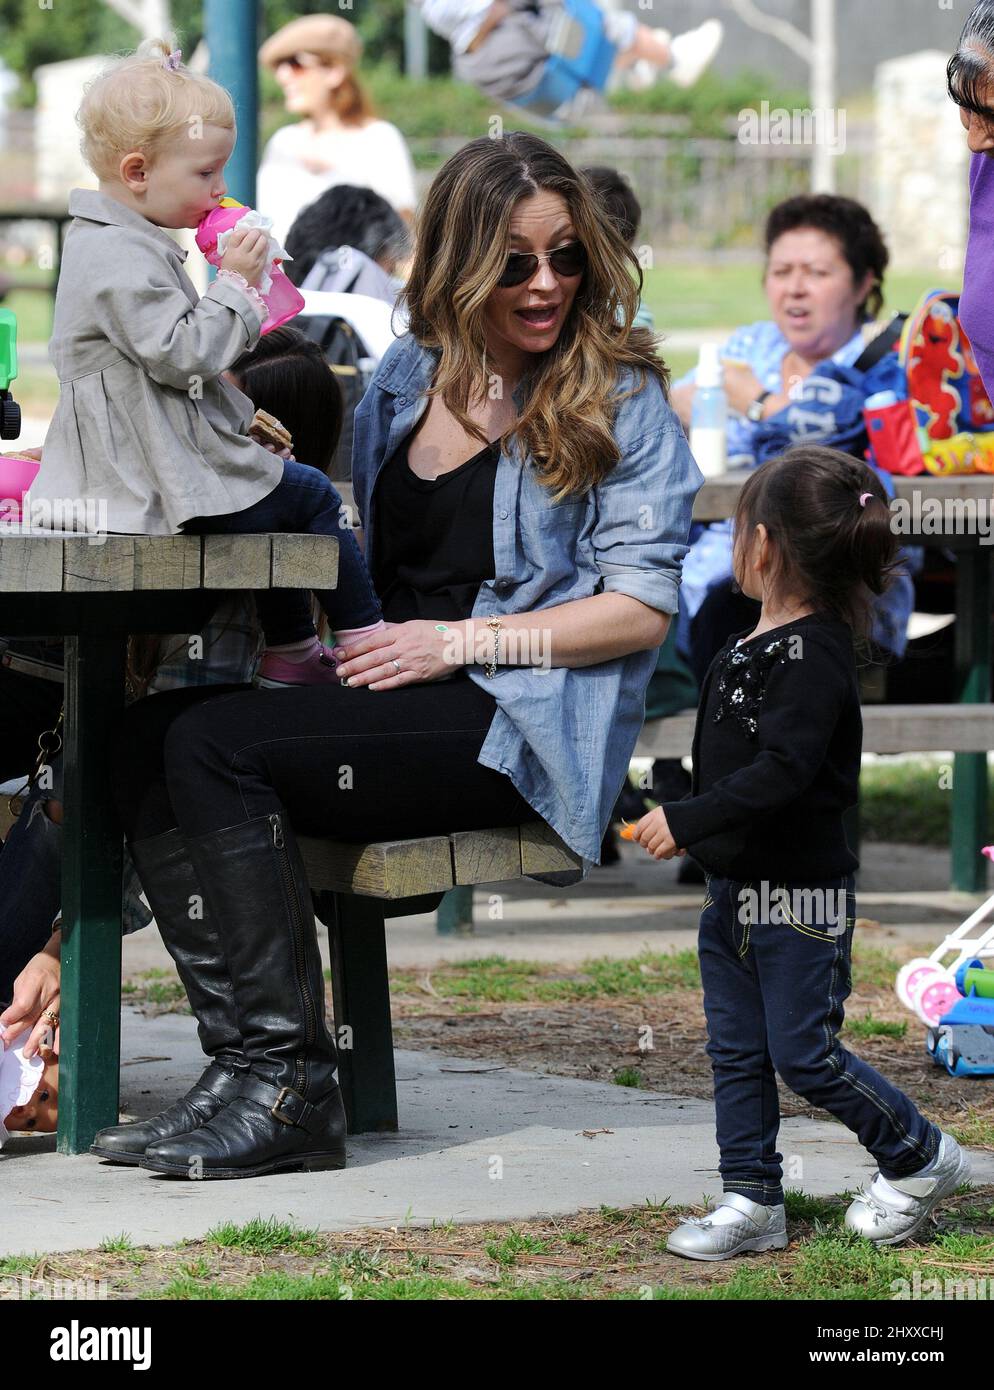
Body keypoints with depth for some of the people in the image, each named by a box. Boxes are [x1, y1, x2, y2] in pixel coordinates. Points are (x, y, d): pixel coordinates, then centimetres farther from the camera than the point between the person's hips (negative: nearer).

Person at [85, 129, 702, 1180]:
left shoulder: (619, 401, 0)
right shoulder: (408, 377, 16)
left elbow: (640, 610, -7)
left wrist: (464, 641, -14)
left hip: (520, 730, -7)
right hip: (396, 703, 7)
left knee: (216, 743, -25)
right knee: (149, 737, -17)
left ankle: (288, 1088, -24)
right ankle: (247, 1063, -23)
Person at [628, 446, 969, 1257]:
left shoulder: (813, 656, -21)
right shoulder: (747, 649, 9)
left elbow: (782, 772, -29)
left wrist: (685, 821, -26)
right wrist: (693, 829, 20)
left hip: (800, 899, -9)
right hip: (735, 893, 9)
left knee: (803, 1053, -2)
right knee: (736, 1052, 10)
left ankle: (919, 1158, 16)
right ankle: (753, 1204, 17)